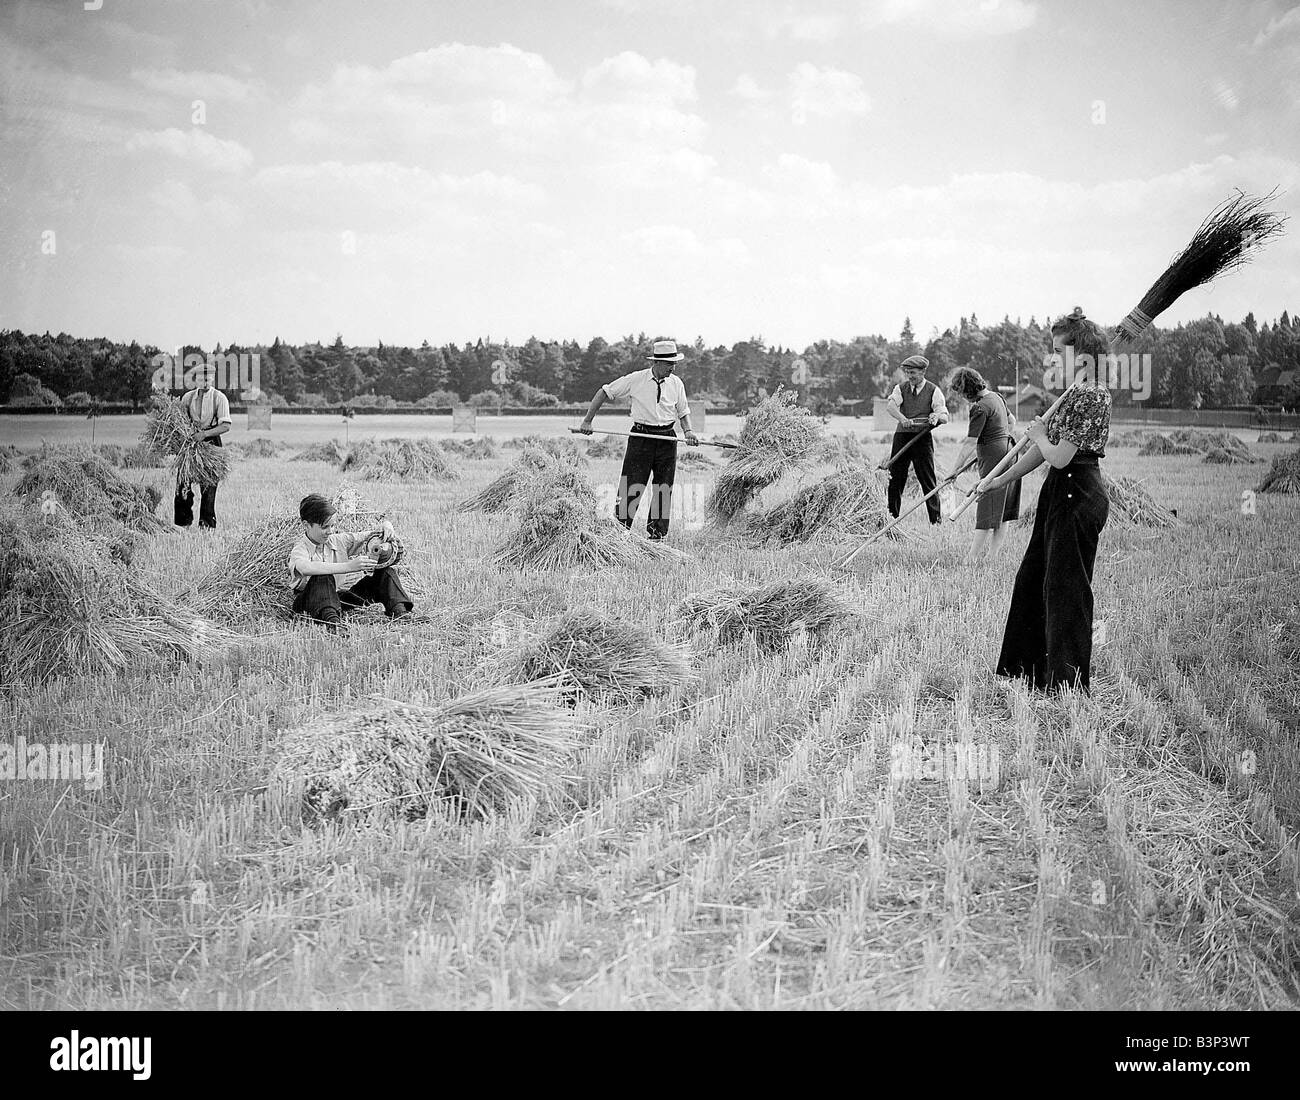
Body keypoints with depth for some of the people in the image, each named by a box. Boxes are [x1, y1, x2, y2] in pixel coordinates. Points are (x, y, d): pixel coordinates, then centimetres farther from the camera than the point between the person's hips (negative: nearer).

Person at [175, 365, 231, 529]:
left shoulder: (219, 398, -2)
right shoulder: (187, 397, 8)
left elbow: (226, 425, -8)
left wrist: (205, 434, -20)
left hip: (211, 442, -2)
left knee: (208, 485, -3)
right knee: (183, 483, -5)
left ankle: (207, 523, 5)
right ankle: (183, 521, 5)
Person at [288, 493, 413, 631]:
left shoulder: (339, 541, 1)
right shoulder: (299, 549, -18)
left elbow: (370, 536, 8)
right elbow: (305, 568, -43)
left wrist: (386, 526, -18)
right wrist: (349, 566, -48)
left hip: (335, 598, 6)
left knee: (384, 570, -5)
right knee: (323, 577, -39)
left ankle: (399, 610, -23)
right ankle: (331, 619, -58)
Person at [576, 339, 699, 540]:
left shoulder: (676, 383, 4)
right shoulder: (635, 380, -4)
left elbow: (683, 412, 15)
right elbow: (604, 392, 3)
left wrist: (688, 431, -5)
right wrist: (588, 420, -1)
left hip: (667, 439, 3)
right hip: (641, 437, -3)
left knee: (663, 490, 3)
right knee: (631, 487, -8)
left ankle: (657, 534, 11)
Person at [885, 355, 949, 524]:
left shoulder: (933, 391, 3)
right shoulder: (901, 388, 9)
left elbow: (945, 417, -4)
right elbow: (890, 405, -11)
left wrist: (937, 416, -30)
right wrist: (902, 419, -31)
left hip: (923, 438, -2)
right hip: (902, 436, 3)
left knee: (928, 480, -4)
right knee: (895, 478, 1)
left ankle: (936, 519, 1)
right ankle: (891, 516, 10)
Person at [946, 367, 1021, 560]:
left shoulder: (980, 408, -17)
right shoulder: (996, 397, 10)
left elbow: (970, 444, -19)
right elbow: (1011, 421, 26)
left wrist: (954, 469, -17)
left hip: (994, 457, -9)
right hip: (1008, 451, 9)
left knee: (986, 511, -9)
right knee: (1002, 514, 9)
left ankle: (973, 558, -8)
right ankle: (992, 554, 13)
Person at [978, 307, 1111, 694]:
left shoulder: (1085, 397, -19)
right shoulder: (1079, 392, 13)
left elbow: (1059, 457, -24)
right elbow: (1046, 449, 18)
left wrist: (1039, 434, -4)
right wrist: (1001, 479, 20)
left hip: (1076, 498, -10)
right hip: (1064, 493, 10)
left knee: (1066, 588, -3)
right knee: (1033, 579, 16)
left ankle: (1068, 681, 6)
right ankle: (1030, 667, 27)